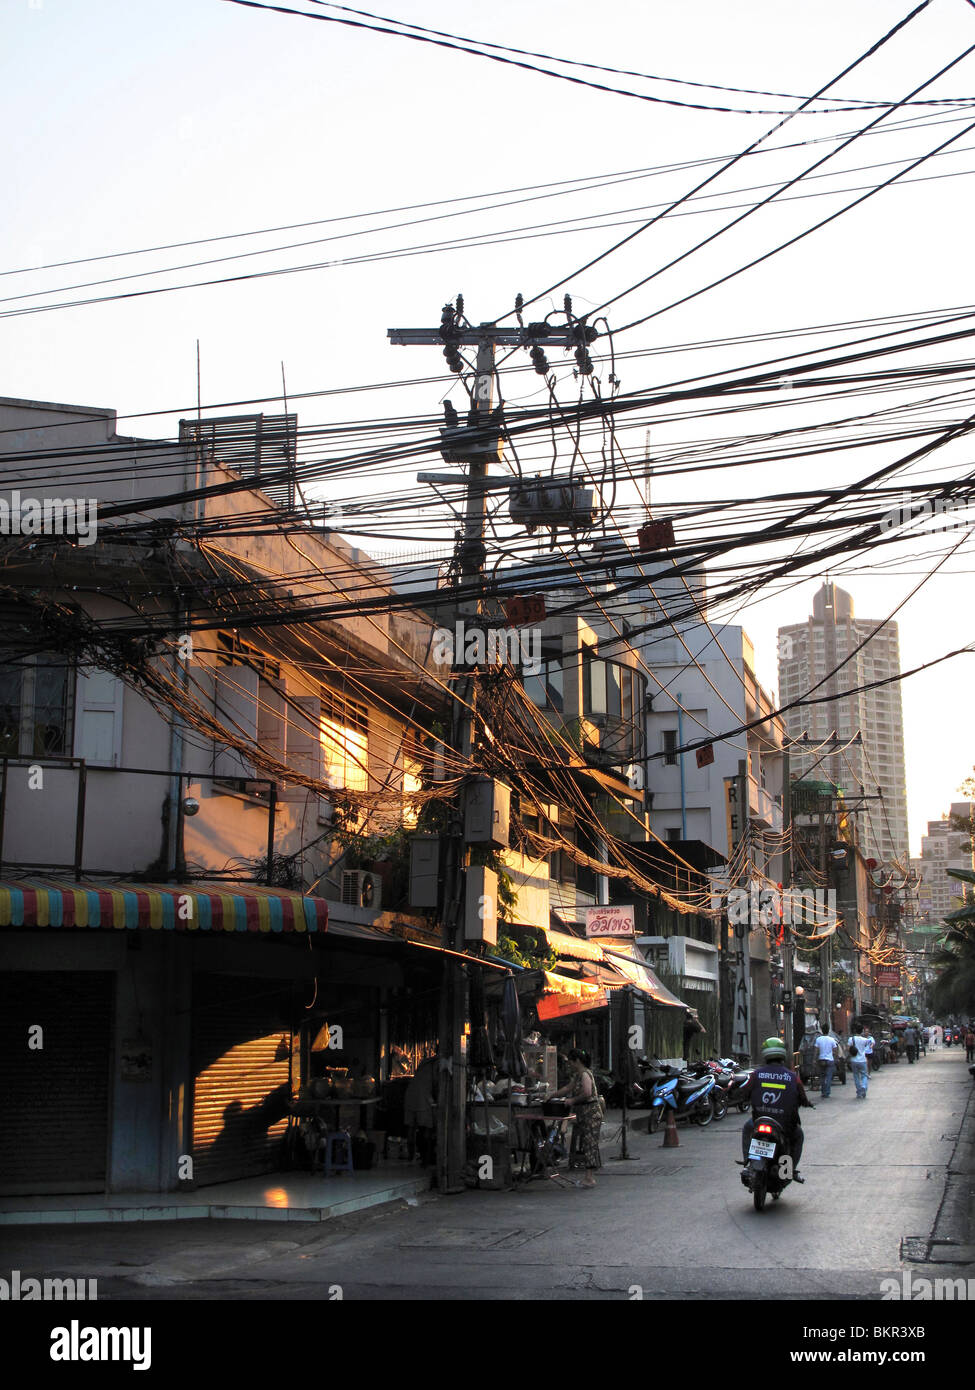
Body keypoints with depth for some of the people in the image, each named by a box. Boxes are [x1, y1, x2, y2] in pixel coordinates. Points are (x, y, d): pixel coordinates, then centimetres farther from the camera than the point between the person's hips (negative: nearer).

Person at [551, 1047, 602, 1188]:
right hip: (583, 1115, 10)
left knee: (589, 1144, -8)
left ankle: (590, 1178, -7)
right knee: (582, 1144, 10)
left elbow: (587, 1093, -27)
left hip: (591, 1113, -10)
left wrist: (573, 1100, -14)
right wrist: (552, 1096, 28)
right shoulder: (577, 1075, 16)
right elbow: (567, 1088, 29)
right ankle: (590, 1177, 14)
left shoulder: (585, 1075, -15)